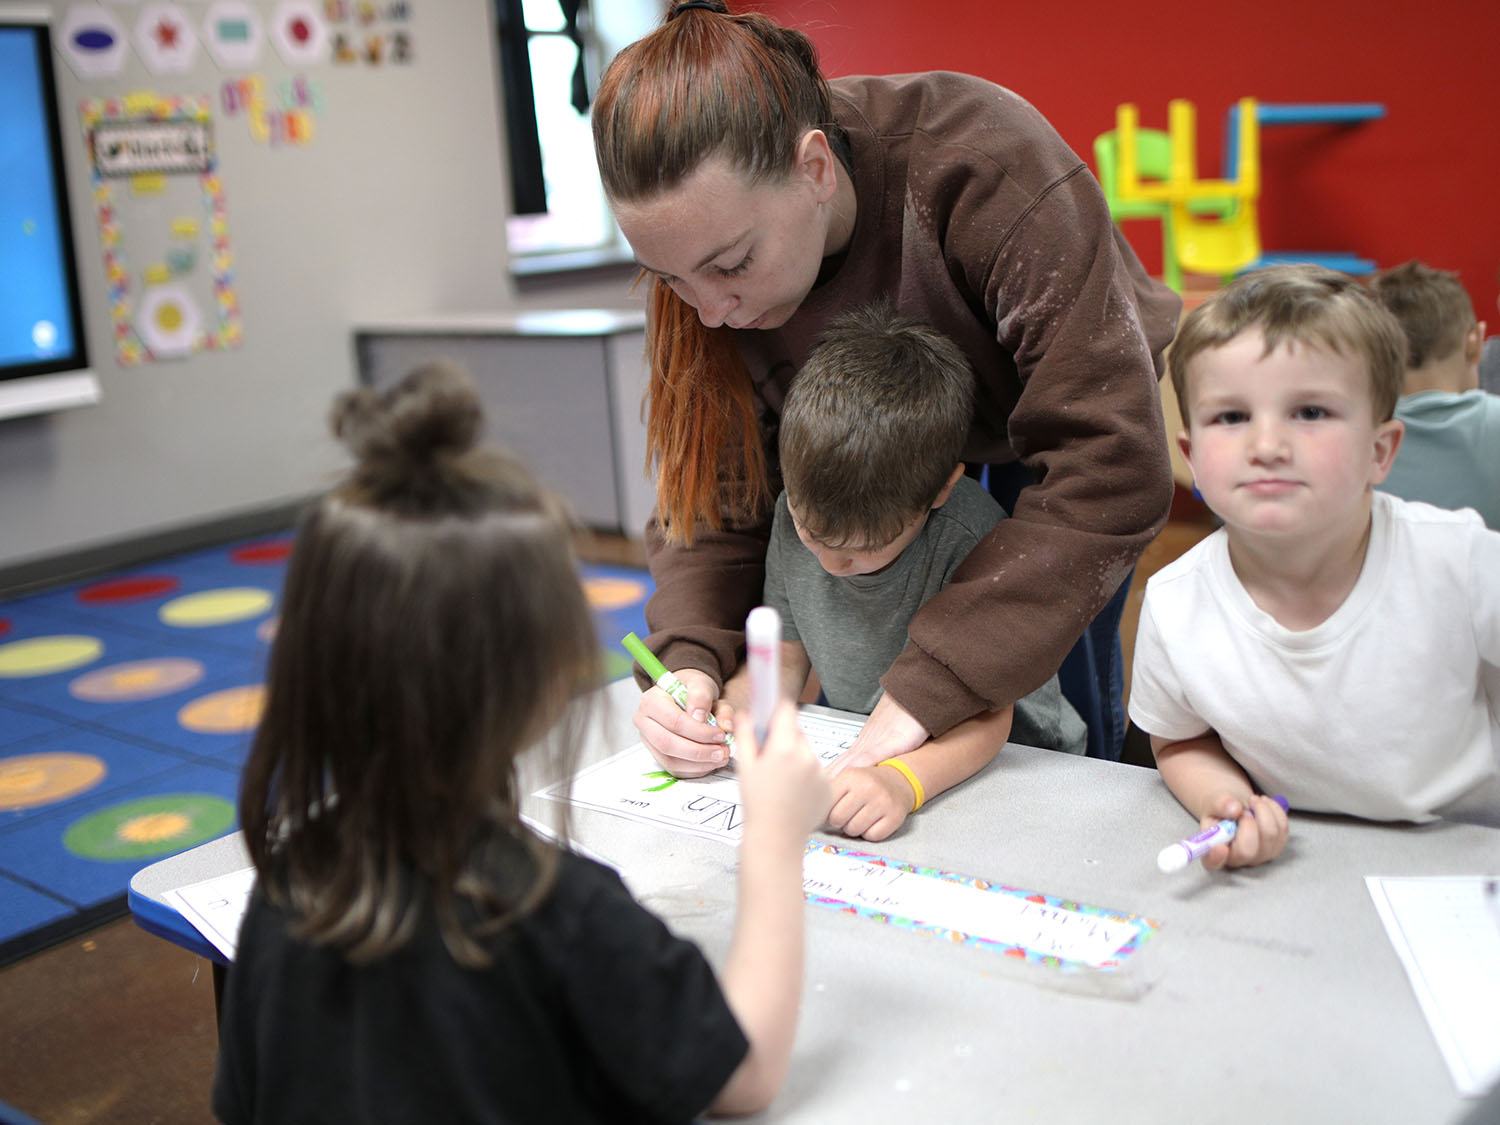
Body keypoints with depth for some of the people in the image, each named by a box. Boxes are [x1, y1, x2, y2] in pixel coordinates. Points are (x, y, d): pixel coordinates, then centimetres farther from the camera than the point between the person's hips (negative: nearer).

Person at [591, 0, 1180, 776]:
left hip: (1066, 405, -3)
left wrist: (926, 689, -49)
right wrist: (692, 663, -37)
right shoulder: (700, 256, -25)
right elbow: (715, 488, -17)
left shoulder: (985, 165, -41)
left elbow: (1108, 466, -44)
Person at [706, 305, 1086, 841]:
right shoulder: (796, 515, -8)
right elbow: (786, 655, 5)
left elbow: (985, 717, -25)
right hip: (859, 757, 4)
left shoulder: (968, 536, -25)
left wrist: (904, 779, -43)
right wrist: (726, 703, -15)